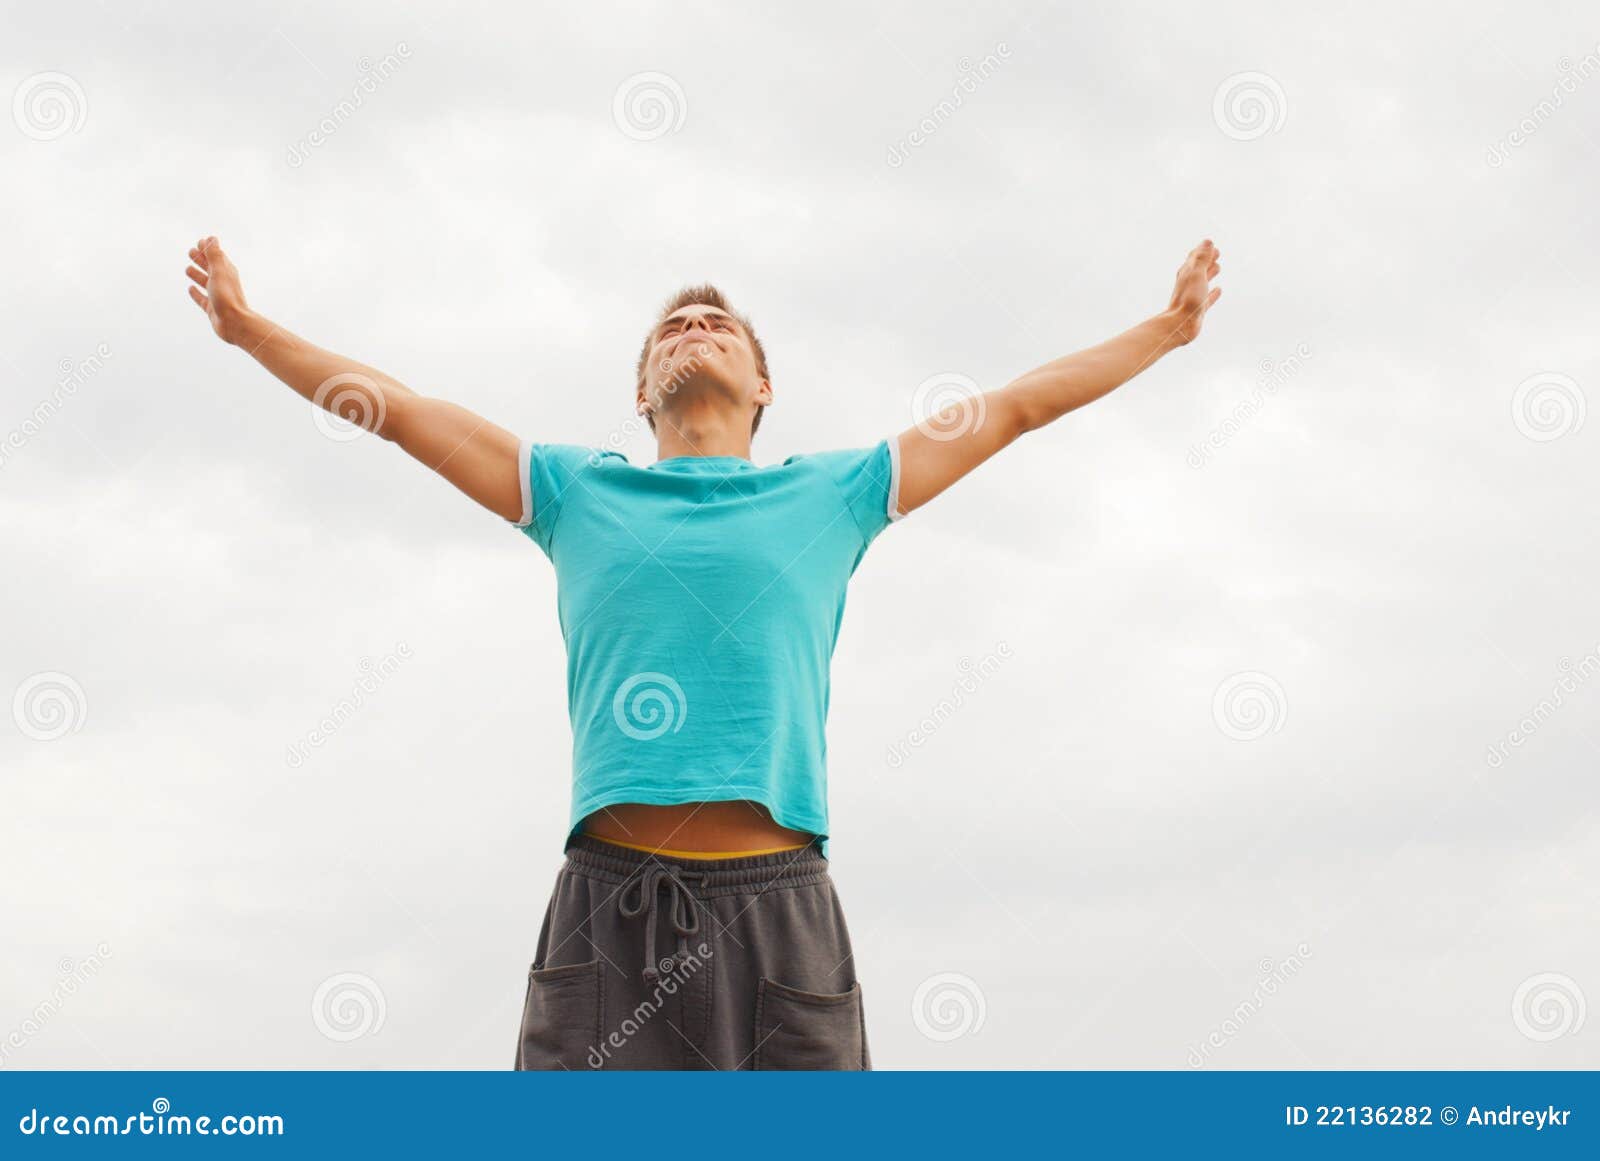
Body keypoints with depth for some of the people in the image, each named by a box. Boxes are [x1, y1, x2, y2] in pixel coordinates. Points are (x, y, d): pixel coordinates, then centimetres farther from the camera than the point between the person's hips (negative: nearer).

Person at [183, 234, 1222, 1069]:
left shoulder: (833, 494, 20)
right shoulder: (580, 492, 22)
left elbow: (1019, 406, 28)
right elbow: (398, 409, 29)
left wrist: (1168, 327, 34)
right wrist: (248, 326, 33)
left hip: (779, 902, 0)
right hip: (611, 901, 0)